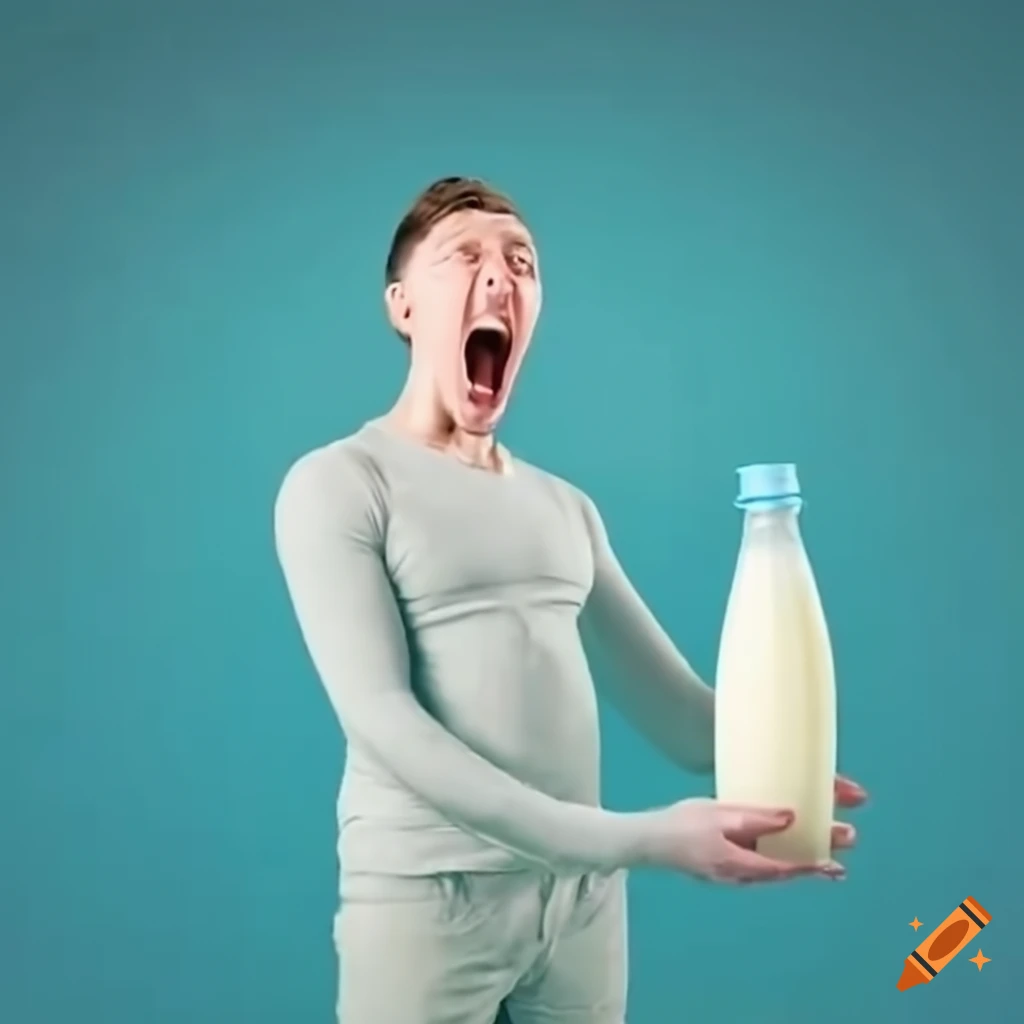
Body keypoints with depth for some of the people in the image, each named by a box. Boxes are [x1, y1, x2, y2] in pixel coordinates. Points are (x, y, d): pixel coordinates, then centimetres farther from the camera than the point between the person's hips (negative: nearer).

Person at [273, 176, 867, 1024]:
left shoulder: (566, 507, 11)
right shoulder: (337, 484, -7)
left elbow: (668, 694, 5)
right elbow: (381, 719, -17)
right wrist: (630, 838, -24)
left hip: (584, 891, 5)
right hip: (428, 892, -5)